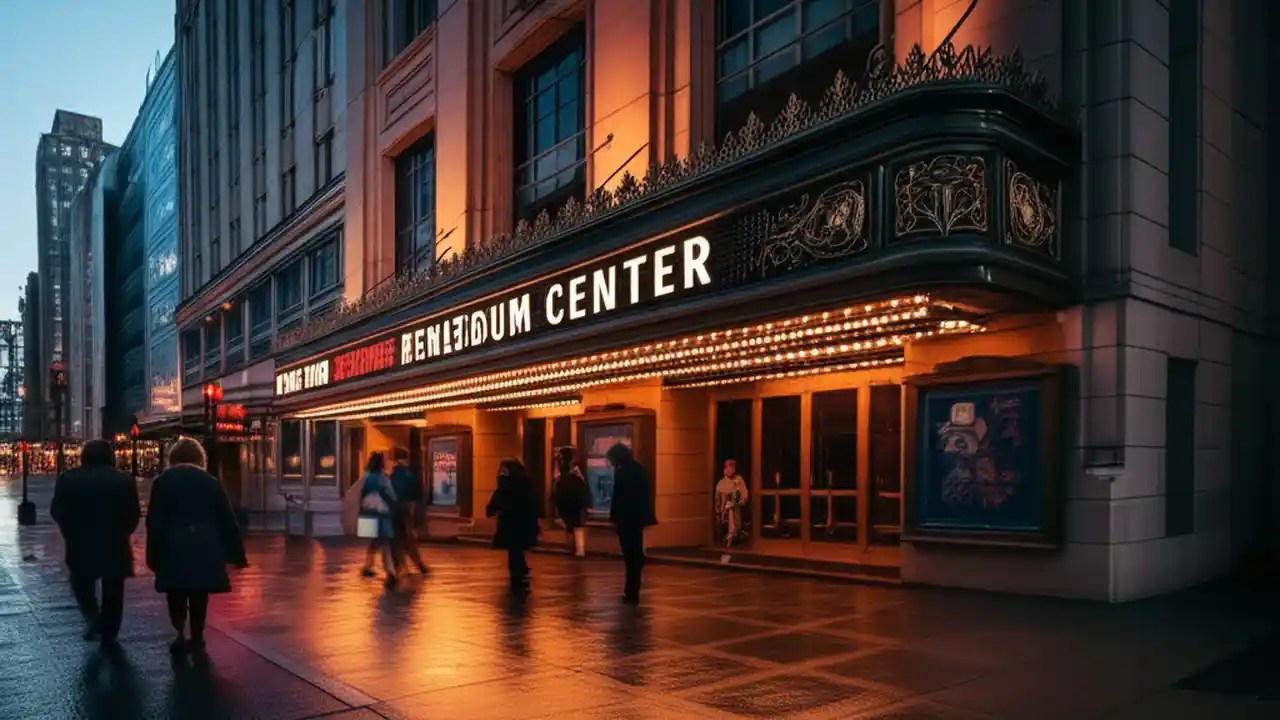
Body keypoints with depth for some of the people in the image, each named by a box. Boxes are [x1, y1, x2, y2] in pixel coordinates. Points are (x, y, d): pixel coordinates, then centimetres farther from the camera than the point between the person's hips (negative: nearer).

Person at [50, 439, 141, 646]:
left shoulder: (67, 479, -4)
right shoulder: (124, 480, -6)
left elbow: (57, 512, -1)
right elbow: (133, 516, -4)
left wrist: (72, 532, 15)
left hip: (80, 546, 0)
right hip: (115, 547, 0)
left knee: (82, 584, 22)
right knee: (112, 593, 11)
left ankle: (93, 617, 1)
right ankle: (108, 637, 16)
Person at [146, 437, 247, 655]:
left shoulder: (163, 481, 3)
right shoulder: (211, 481, 6)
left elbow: (154, 522, -1)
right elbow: (227, 520, 5)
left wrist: (153, 555, 4)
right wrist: (237, 553, 10)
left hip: (174, 547, -1)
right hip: (205, 547, 1)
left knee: (176, 594, 10)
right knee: (199, 596, 11)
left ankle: (180, 635, -4)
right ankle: (196, 638, 14)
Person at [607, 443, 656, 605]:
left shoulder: (621, 471, -10)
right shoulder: (638, 468, 12)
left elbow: (618, 496, -14)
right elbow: (645, 493, 13)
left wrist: (614, 517, -7)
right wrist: (644, 516, 15)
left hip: (627, 518, -7)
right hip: (638, 517, 7)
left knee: (631, 556, -2)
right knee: (636, 555, 14)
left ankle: (632, 593, 1)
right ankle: (632, 591, 20)